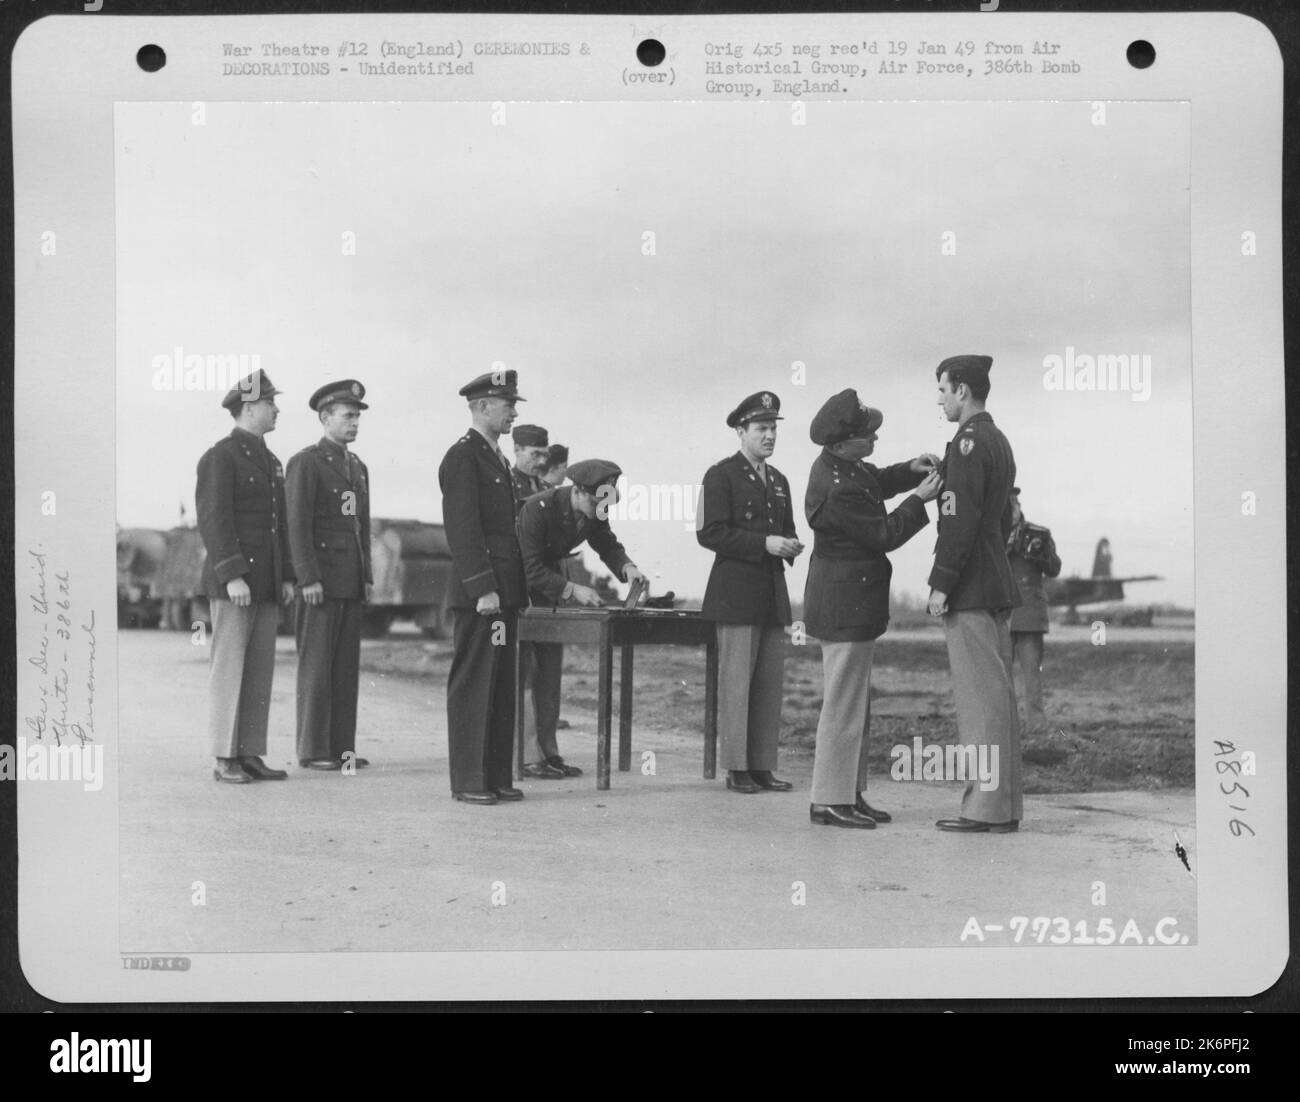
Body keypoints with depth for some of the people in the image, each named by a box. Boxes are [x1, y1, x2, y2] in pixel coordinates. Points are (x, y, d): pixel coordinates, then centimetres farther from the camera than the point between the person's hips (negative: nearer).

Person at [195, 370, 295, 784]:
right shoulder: (219, 457, -8)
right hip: (232, 583, -8)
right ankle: (226, 760, -1)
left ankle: (251, 756, 11)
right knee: (229, 670, -5)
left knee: (260, 671, 7)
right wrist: (232, 576, -22)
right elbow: (213, 520, -15)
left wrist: (287, 577, 12)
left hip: (267, 585, 8)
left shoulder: (270, 461, 18)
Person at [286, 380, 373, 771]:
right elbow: (298, 524, -12)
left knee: (347, 666, 7)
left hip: (351, 583, 7)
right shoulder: (305, 463, -6)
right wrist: (308, 579, -18)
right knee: (316, 665, -3)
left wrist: (367, 577, 14)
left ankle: (342, 746, 11)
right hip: (320, 581, -7)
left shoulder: (358, 468, 17)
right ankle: (313, 750, 1)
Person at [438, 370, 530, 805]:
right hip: (479, 594, -9)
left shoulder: (498, 459, 19)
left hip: (504, 592, 9)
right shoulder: (462, 457, -9)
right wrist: (483, 588, -21)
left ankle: (497, 776, 15)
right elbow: (463, 529, -16)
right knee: (472, 686, -4)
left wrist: (517, 589, 17)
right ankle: (468, 780, 0)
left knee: (502, 688, 10)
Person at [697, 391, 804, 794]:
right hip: (736, 592, -7)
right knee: (736, 682, -5)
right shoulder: (720, 476, -3)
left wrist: (790, 546, 3)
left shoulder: (779, 481, 19)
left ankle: (762, 767, 11)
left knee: (771, 683, 5)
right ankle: (736, 769, 1)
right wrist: (763, 543, -17)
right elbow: (709, 533, -11)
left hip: (773, 595, 7)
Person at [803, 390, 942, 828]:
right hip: (846, 606, -11)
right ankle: (829, 801, 1)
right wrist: (920, 500, -10)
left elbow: (875, 482, 24)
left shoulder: (843, 465, 5)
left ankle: (850, 794, 23)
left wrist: (909, 470, 7)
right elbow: (884, 535, -17)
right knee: (843, 704, -5)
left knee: (856, 706, 16)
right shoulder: (838, 491, -25)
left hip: (849, 602, 11)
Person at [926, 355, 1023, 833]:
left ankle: (986, 808, -6)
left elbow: (960, 520, -19)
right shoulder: (999, 442, 17)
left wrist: (941, 584, -17)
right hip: (996, 587, 10)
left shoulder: (968, 443, -13)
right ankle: (1004, 804, 14)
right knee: (997, 695, 10)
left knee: (980, 696, -8)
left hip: (969, 592, -10)